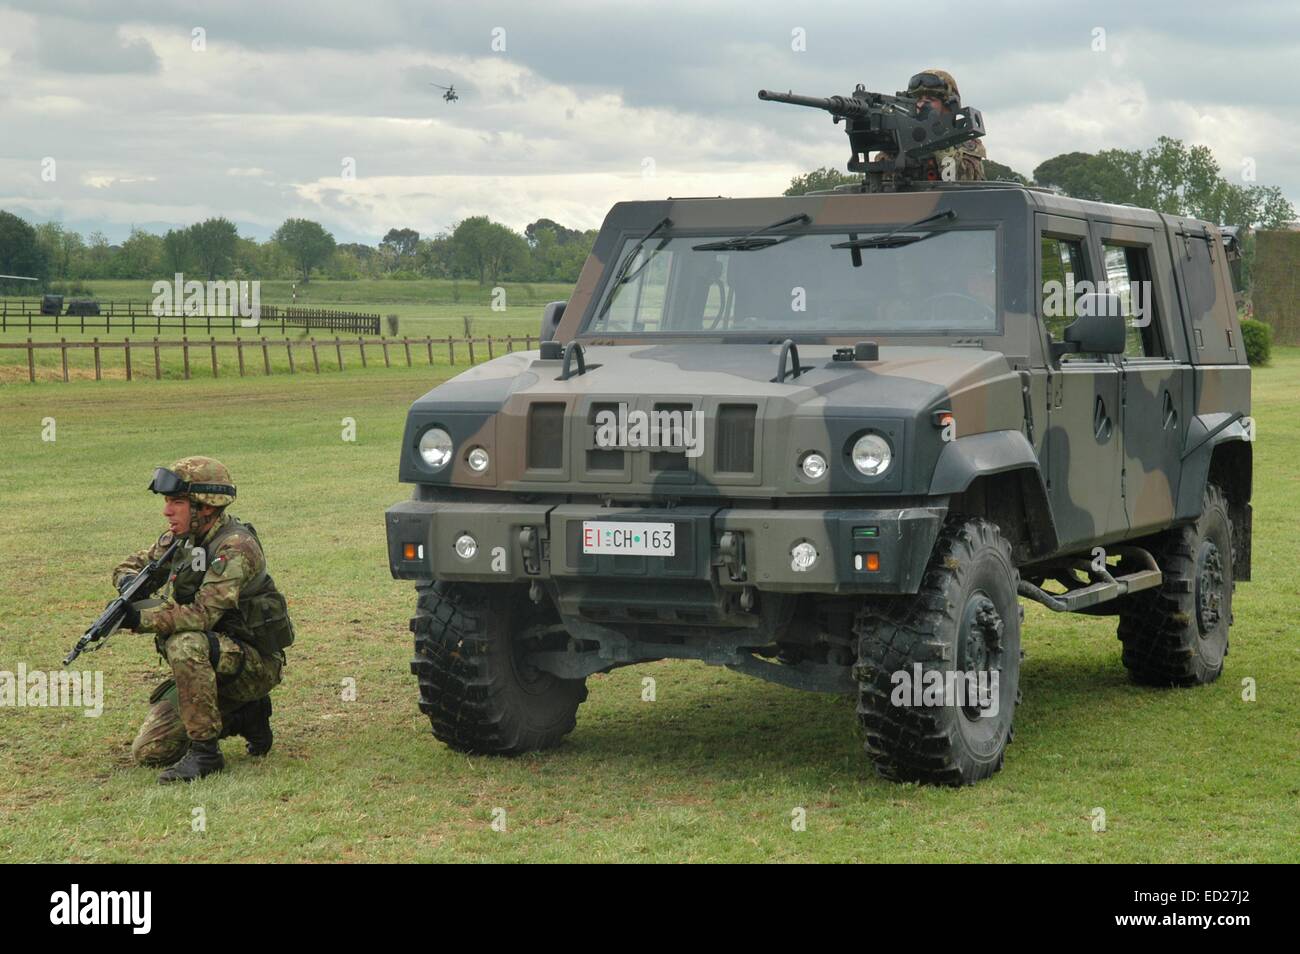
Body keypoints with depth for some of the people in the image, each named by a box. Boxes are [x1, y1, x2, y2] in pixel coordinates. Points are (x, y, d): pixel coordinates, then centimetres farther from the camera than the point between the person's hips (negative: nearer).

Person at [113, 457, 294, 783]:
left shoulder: (236, 548, -22)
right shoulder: (179, 540, 3)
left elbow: (203, 614, -32)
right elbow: (127, 566, 16)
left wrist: (140, 619, -38)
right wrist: (132, 584, -9)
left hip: (253, 665, -8)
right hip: (209, 668, 8)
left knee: (185, 643, -36)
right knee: (148, 752, -1)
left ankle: (205, 752, -26)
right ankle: (243, 716, 16)